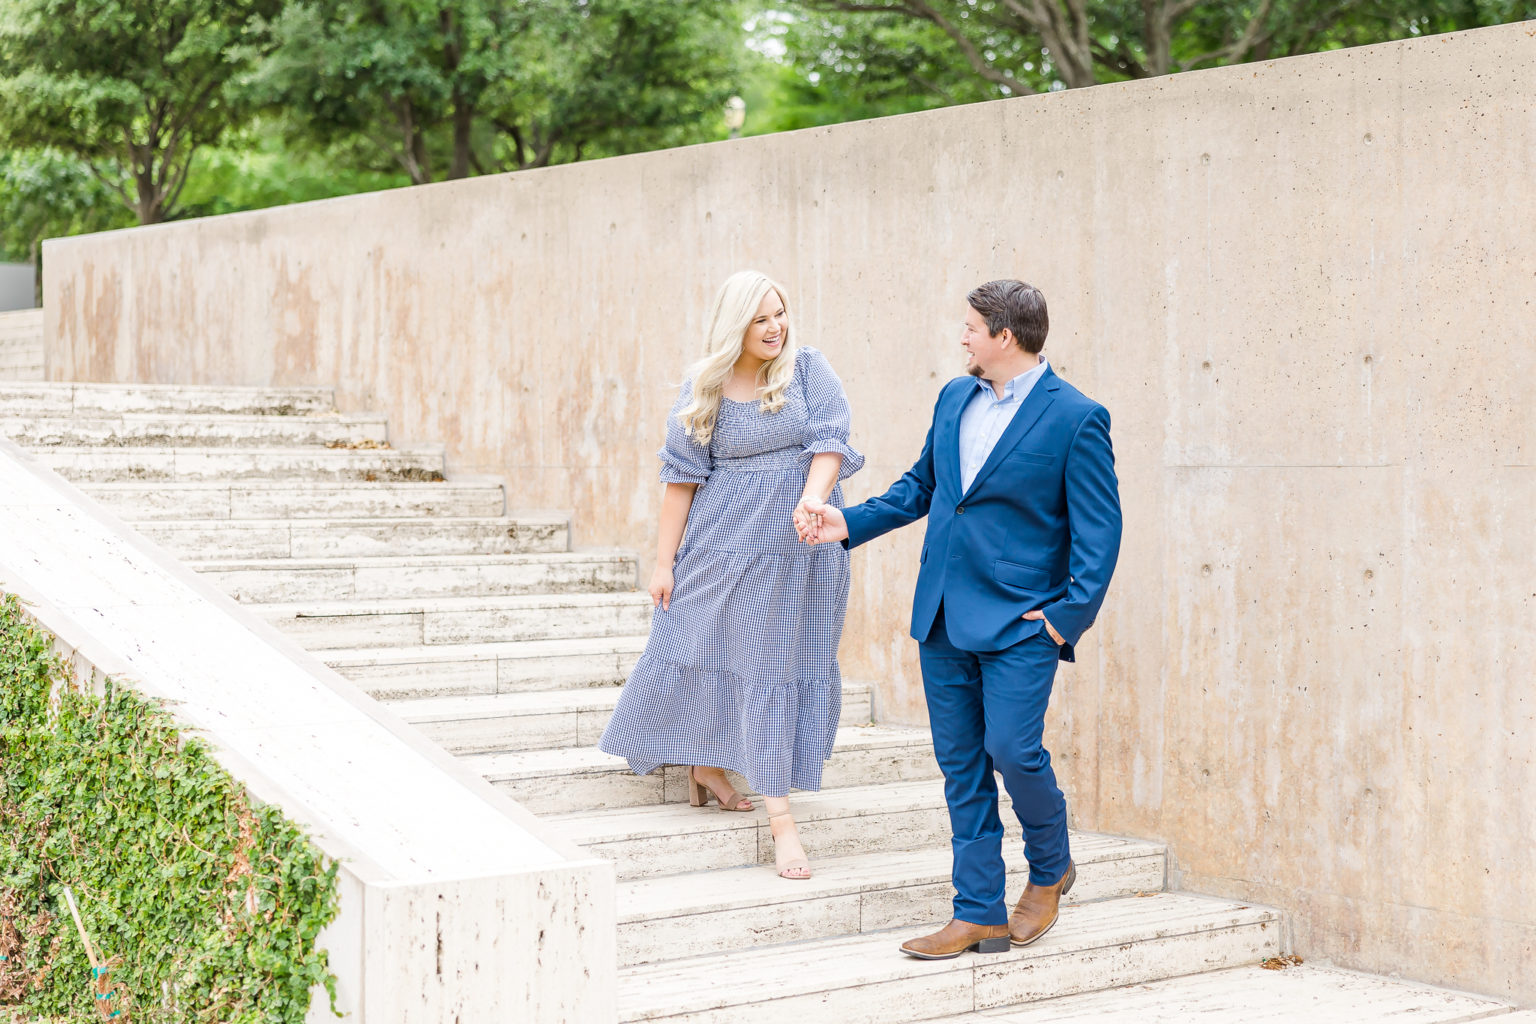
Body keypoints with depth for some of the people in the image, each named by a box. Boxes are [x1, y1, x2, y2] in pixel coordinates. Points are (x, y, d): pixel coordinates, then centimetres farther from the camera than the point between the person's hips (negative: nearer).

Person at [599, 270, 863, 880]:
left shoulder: (808, 368, 0)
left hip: (801, 542, 1)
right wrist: (664, 561, -2)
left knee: (784, 661, 7)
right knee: (709, 647, 4)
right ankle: (702, 767, 23)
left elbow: (830, 440, -11)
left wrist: (812, 498, -30)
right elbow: (682, 477, 0)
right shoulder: (703, 389, -1)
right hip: (724, 542, -1)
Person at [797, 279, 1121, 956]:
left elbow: (1099, 527, -9)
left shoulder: (1076, 419, -9)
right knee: (961, 766, 7)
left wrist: (1069, 615, -14)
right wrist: (849, 523, 12)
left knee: (1012, 750, -12)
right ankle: (979, 915, 15)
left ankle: (1050, 868, 19)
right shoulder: (955, 398, 11)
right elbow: (920, 486, 22)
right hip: (942, 618, 6)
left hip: (1019, 620, -6)